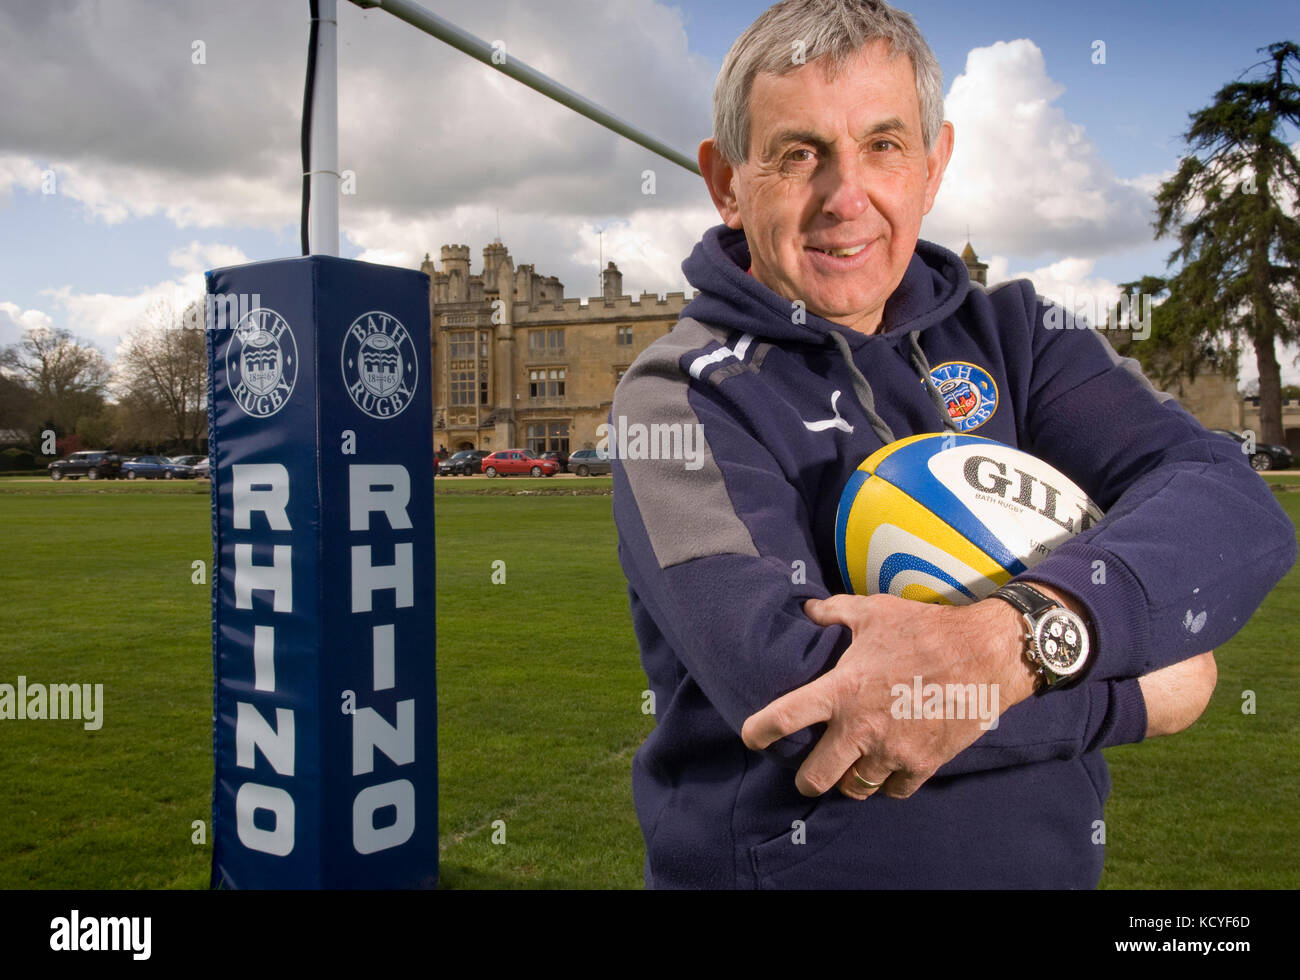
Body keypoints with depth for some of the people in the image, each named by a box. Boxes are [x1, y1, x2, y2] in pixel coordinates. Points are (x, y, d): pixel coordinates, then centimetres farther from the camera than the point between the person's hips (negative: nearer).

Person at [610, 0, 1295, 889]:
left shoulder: (1009, 335, -2)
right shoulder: (682, 394, -16)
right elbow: (791, 682, -30)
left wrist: (1017, 634, -34)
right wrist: (1140, 693, -21)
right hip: (784, 865, -3)